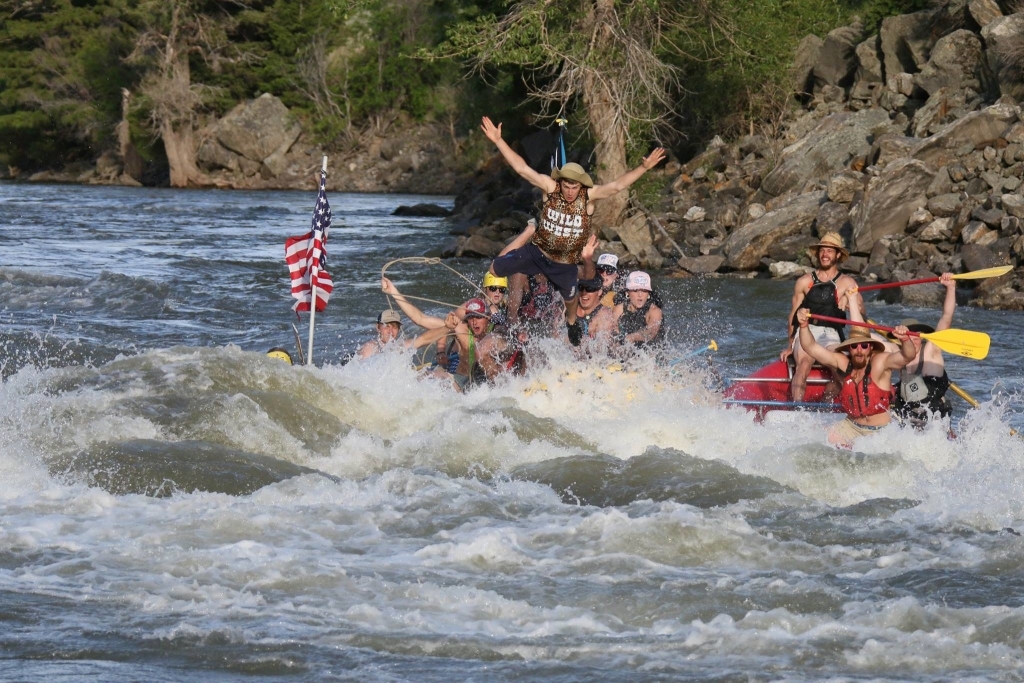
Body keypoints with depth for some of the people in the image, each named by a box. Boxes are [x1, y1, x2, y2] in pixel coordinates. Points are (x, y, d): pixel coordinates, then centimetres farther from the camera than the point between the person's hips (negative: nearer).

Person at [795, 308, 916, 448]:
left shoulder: (880, 363, -15)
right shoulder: (842, 363, -4)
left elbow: (908, 356, -28)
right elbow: (811, 347, -6)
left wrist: (905, 340, -49)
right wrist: (804, 325, -22)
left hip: (881, 431, -4)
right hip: (852, 427, 4)